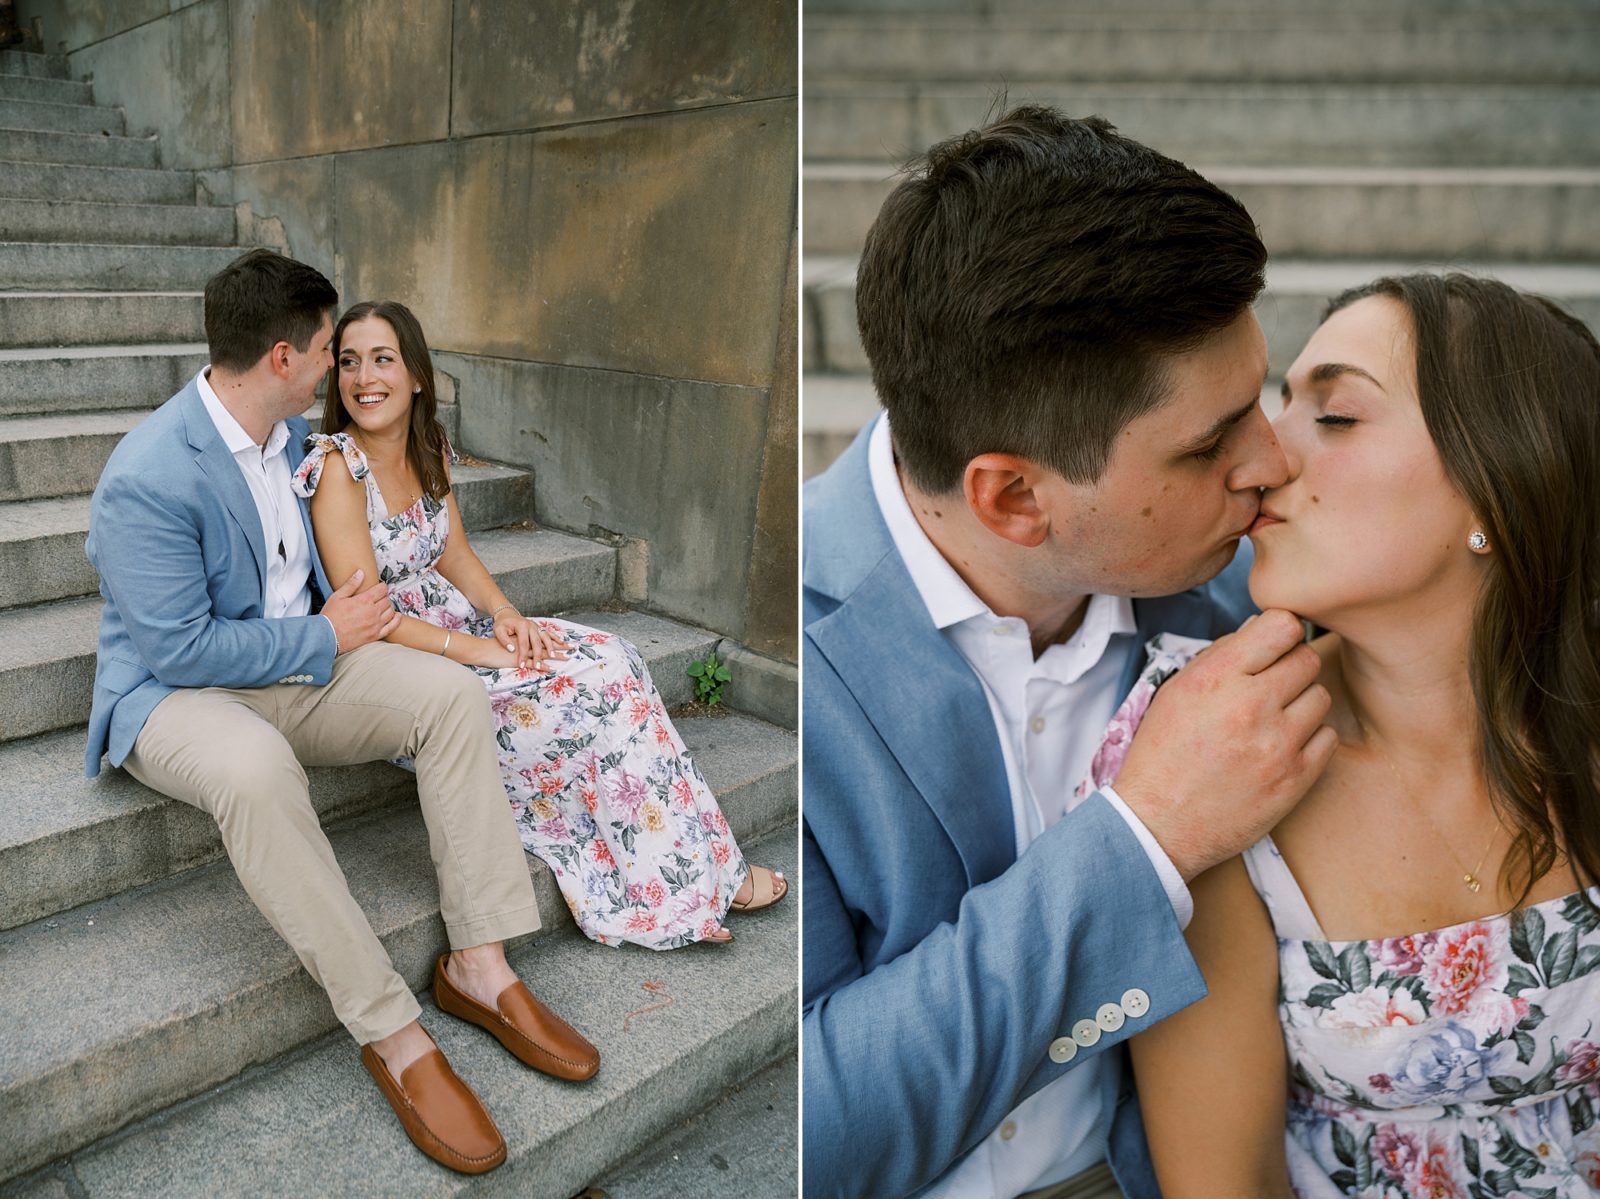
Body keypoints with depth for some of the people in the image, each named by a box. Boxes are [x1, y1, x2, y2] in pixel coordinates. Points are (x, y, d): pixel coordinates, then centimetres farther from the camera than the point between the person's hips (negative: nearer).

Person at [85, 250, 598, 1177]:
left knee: (453, 694, -17)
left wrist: (346, 609, 10)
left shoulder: (292, 432, 5)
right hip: (175, 691, -7)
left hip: (306, 659, 7)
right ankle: (391, 1035, -29)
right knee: (255, 769, -40)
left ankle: (479, 965, -14)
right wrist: (324, 637, -15)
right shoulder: (146, 480, -22)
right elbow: (180, 648, -22)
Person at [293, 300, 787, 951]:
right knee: (597, 684, -20)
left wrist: (505, 616, -8)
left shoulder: (429, 448, 6)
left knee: (611, 657, -14)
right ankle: (700, 878, -4)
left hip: (451, 626, 7)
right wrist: (479, 649, -22)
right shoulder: (336, 467, -17)